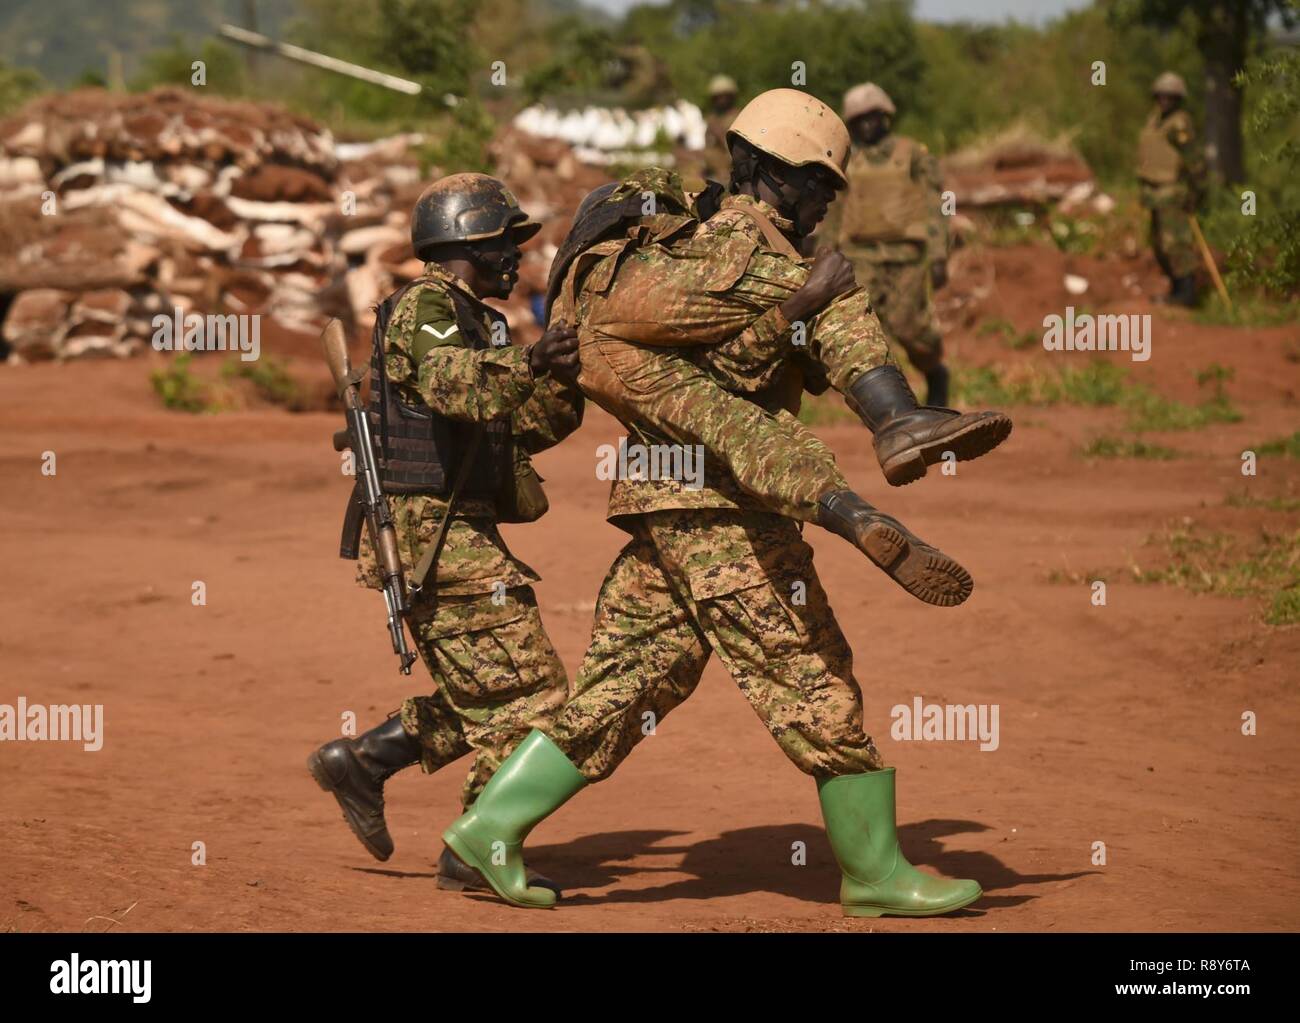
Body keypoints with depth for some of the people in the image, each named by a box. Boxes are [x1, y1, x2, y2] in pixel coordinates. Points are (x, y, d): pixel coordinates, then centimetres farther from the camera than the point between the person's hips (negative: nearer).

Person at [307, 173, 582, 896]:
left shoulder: (475, 321, 20)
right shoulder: (423, 308, -10)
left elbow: (533, 426, 15)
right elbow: (449, 380, -32)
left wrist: (564, 370, -4)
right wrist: (527, 362, -48)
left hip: (462, 535, 10)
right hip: (434, 534, -10)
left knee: (484, 695, 15)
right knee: (530, 691, -8)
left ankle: (360, 761, 19)